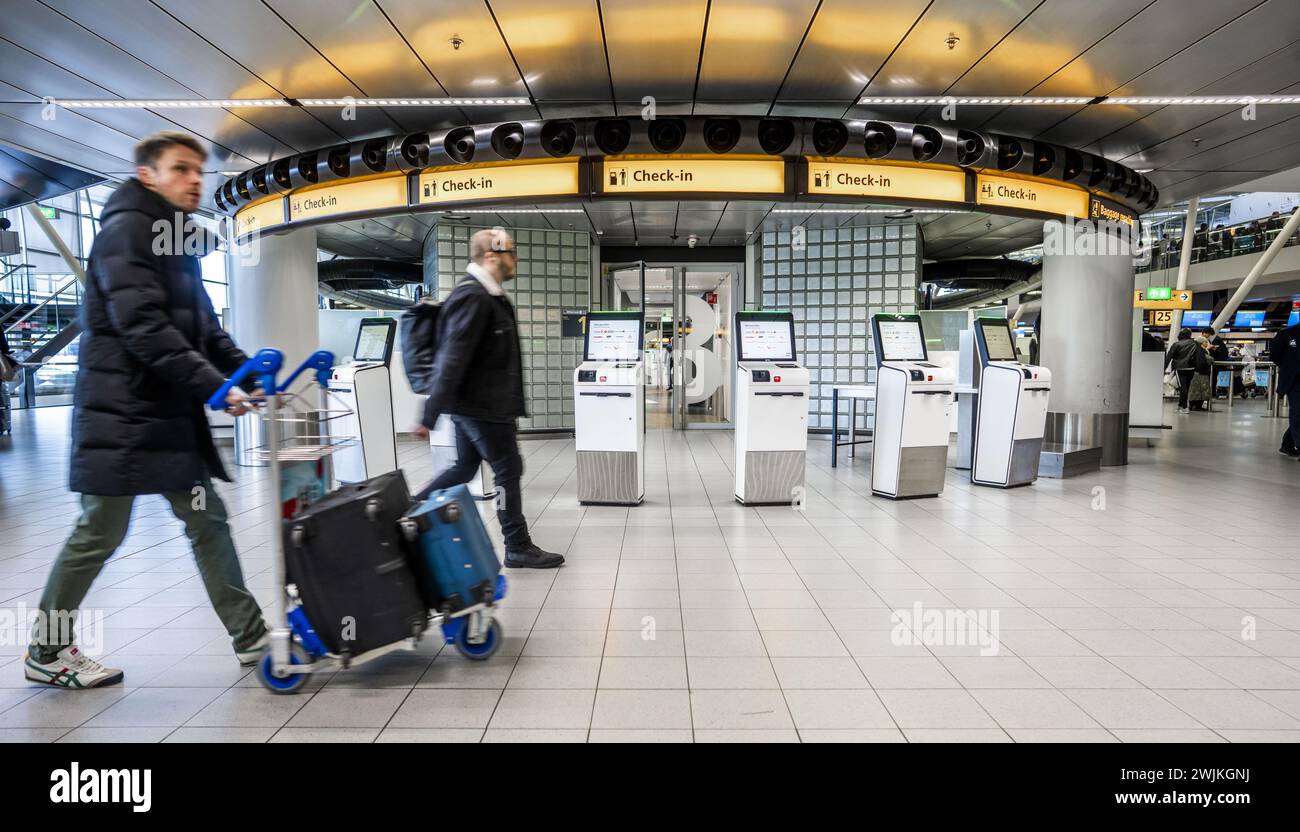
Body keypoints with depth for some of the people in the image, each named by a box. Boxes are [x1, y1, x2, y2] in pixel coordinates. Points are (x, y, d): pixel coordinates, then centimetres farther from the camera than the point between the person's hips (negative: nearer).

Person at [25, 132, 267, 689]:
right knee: (99, 534, 2)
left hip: (172, 415, 9)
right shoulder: (126, 229, -10)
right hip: (122, 415, -9)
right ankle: (46, 652, 22)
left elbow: (204, 330, 16)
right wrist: (213, 386, -26)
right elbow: (143, 328, -22)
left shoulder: (179, 244, 18)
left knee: (207, 521, 8)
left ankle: (252, 638, 14)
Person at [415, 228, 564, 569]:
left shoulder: (487, 296, 14)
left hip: (474, 404, 10)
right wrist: (430, 416, -26)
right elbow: (452, 359, -25)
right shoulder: (473, 298, -19)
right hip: (482, 407, -10)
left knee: (464, 468, 18)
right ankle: (518, 548, 11)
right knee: (508, 470, 0)